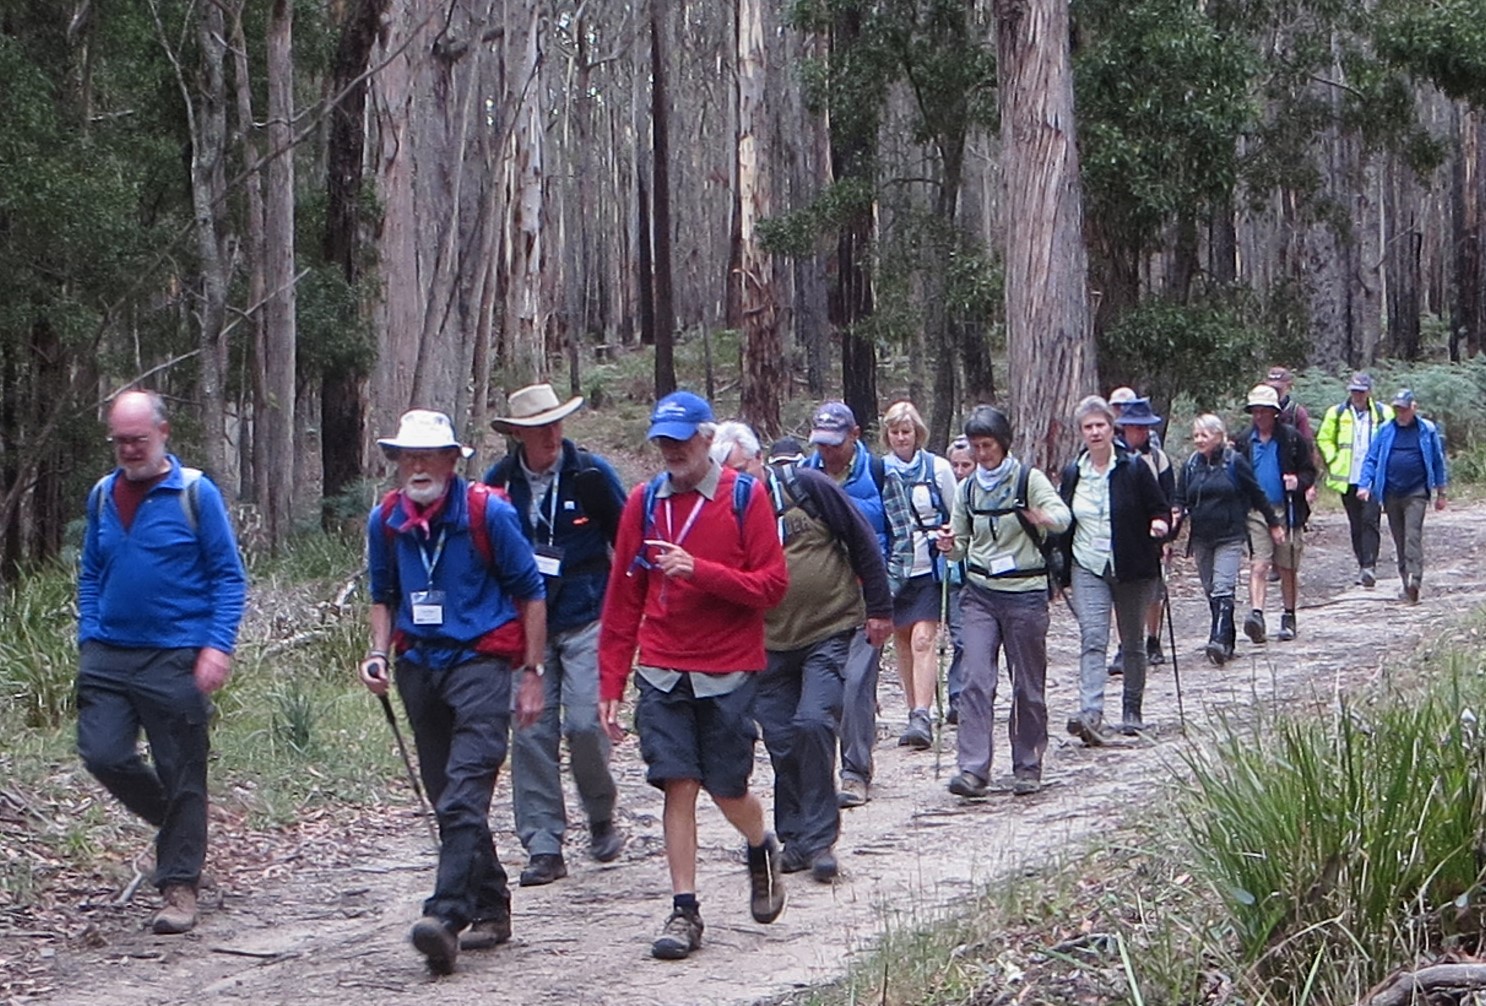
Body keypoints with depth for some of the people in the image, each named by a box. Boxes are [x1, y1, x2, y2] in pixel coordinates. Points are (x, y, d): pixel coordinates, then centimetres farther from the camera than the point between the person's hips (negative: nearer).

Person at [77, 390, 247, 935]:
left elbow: (228, 577, -4)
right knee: (103, 754, -7)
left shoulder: (195, 492, -4)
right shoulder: (103, 495, 10)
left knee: (182, 777, 0)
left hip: (176, 659, -4)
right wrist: (88, 640, 7)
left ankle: (179, 889, 10)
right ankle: (173, 821, 21)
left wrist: (217, 647, -13)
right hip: (109, 656, 4)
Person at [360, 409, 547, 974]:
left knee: (463, 797, -17)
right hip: (419, 667, 6)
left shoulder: (488, 512, -9)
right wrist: (380, 653, 2)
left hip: (481, 661, -6)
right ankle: (490, 907, 24)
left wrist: (531, 674, -3)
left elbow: (531, 592, -1)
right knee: (446, 801, 11)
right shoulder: (385, 520, 5)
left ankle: (446, 916, -25)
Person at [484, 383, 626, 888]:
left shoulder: (591, 473, -3)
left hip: (586, 621, -2)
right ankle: (543, 848, 5)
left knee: (585, 723, -10)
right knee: (530, 733, -1)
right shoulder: (498, 482, 3)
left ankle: (601, 819, 17)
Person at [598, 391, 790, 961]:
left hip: (729, 672, -2)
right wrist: (611, 684, 6)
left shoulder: (744, 497, -3)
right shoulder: (644, 502, 6)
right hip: (662, 673, 2)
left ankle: (762, 849, 36)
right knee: (677, 786, -4)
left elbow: (772, 585, -8)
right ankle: (685, 911, 1)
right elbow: (622, 599, 9)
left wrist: (700, 571, -22)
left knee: (727, 788, 4)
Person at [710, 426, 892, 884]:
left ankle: (819, 839, -9)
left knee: (813, 723, -17)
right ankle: (795, 838, 18)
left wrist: (879, 607, -1)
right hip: (771, 643, 3)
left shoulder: (807, 487, -8)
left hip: (830, 632, -3)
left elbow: (862, 542, -2)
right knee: (781, 740, 3)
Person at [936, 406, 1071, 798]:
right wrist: (951, 547, -7)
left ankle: (1027, 767, 16)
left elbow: (1062, 514, -21)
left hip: (1025, 592, -3)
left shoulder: (1029, 479, -4)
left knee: (1028, 685, 4)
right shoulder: (967, 489, 10)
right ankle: (972, 769, -12)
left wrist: (1045, 518, -44)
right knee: (976, 680, -10)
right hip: (980, 592, 3)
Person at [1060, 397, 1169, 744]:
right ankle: (1090, 714, -28)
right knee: (1093, 639, -15)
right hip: (1088, 569, 1)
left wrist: (1159, 524, -21)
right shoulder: (1072, 474, 7)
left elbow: (1161, 509, 1)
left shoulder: (1134, 468, -3)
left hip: (1133, 569, -1)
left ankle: (1132, 711, 25)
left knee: (1132, 643, 10)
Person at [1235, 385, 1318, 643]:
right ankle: (1256, 614, -24)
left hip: (1287, 512, -1)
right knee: (1258, 565, -14)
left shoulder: (1292, 438, 2)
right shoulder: (1243, 441, 8)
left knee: (1288, 569, 7)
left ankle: (1289, 618, 19)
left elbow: (1310, 471, 5)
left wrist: (1299, 482, -16)